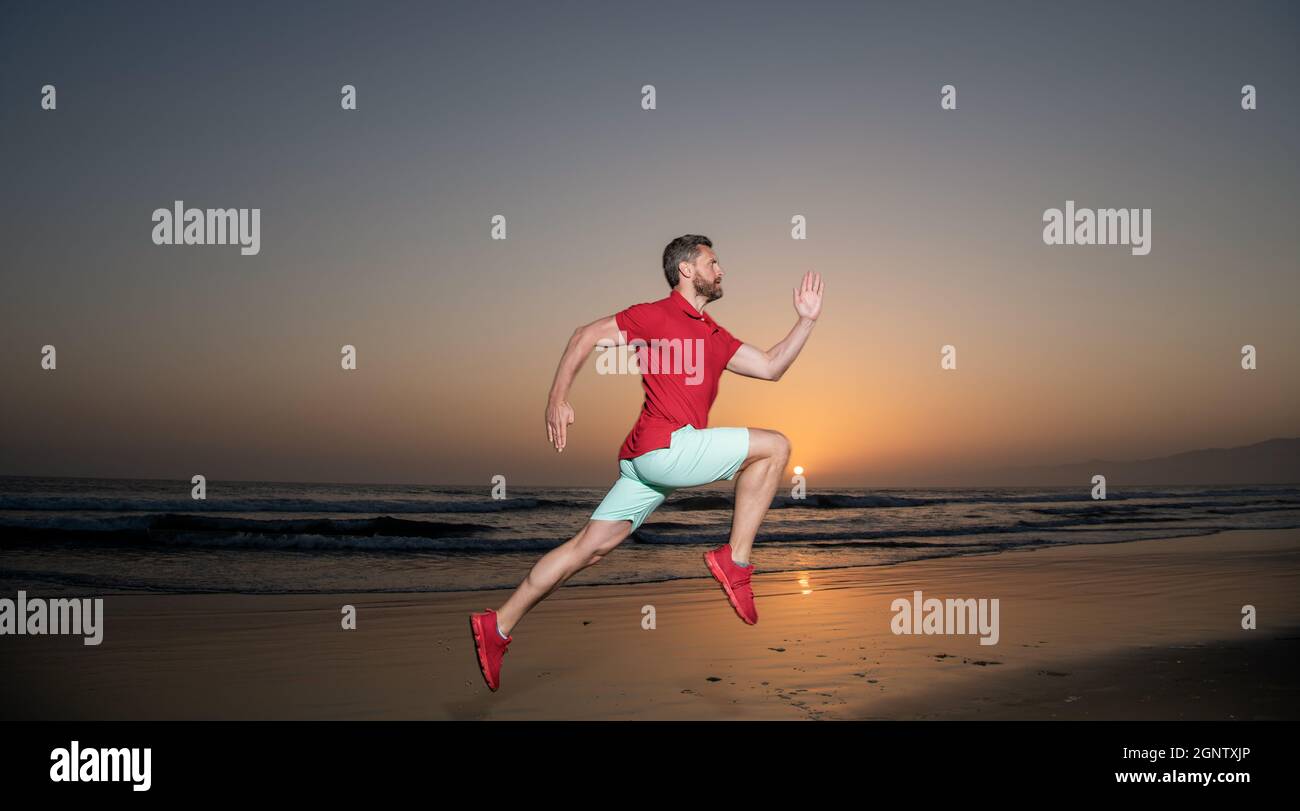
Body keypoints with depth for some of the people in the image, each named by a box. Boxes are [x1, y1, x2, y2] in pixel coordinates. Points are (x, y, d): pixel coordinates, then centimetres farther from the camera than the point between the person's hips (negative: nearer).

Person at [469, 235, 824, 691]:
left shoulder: (715, 336, 24)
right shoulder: (658, 315, -1)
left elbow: (770, 367, 25)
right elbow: (587, 336, -2)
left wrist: (806, 320, 18)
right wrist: (558, 398, -9)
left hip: (645, 461, 8)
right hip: (665, 446, -8)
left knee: (592, 545, 7)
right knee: (774, 446, -2)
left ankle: (498, 625, 10)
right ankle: (735, 560, -4)